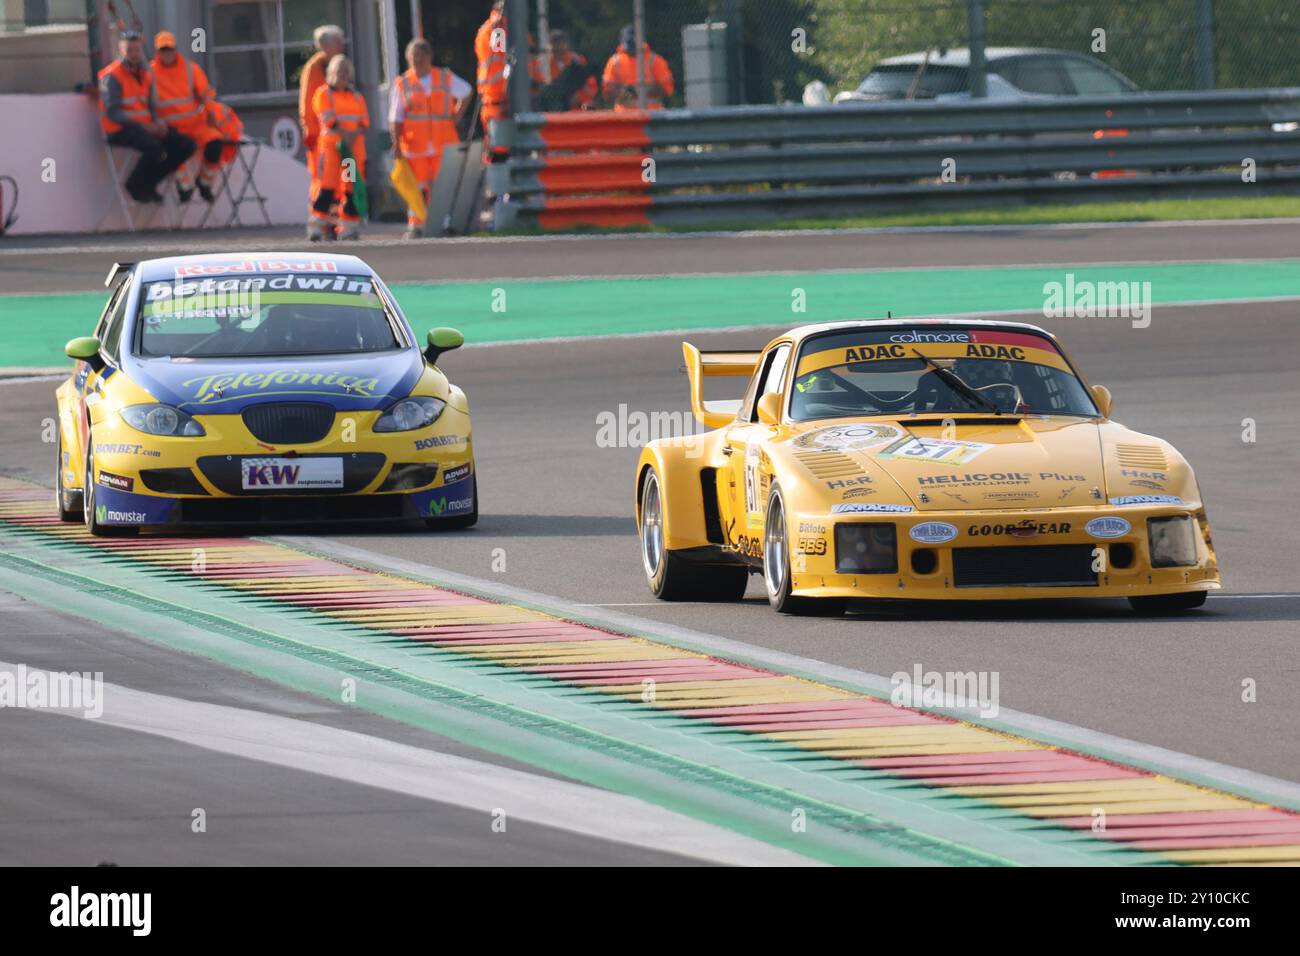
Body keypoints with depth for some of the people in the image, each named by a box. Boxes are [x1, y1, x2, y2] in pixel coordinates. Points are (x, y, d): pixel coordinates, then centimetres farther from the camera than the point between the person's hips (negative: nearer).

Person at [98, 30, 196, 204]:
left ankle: (149, 183, 2)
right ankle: (136, 187, -9)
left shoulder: (144, 74, 14)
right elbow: (113, 112, -15)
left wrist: (157, 122, -3)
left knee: (186, 145, -5)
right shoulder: (112, 76, -10)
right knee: (154, 147, -35)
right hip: (120, 130, -8)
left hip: (145, 126, 8)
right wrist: (145, 127, -21)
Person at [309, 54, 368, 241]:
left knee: (351, 187, 1)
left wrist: (354, 135, -13)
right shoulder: (323, 95, 4)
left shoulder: (357, 98, 17)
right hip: (330, 145, -4)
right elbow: (329, 119, -9)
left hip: (354, 147, 4)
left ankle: (348, 229, 7)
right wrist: (345, 134, -19)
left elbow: (364, 123, 7)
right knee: (326, 186, -13)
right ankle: (317, 227, -11)